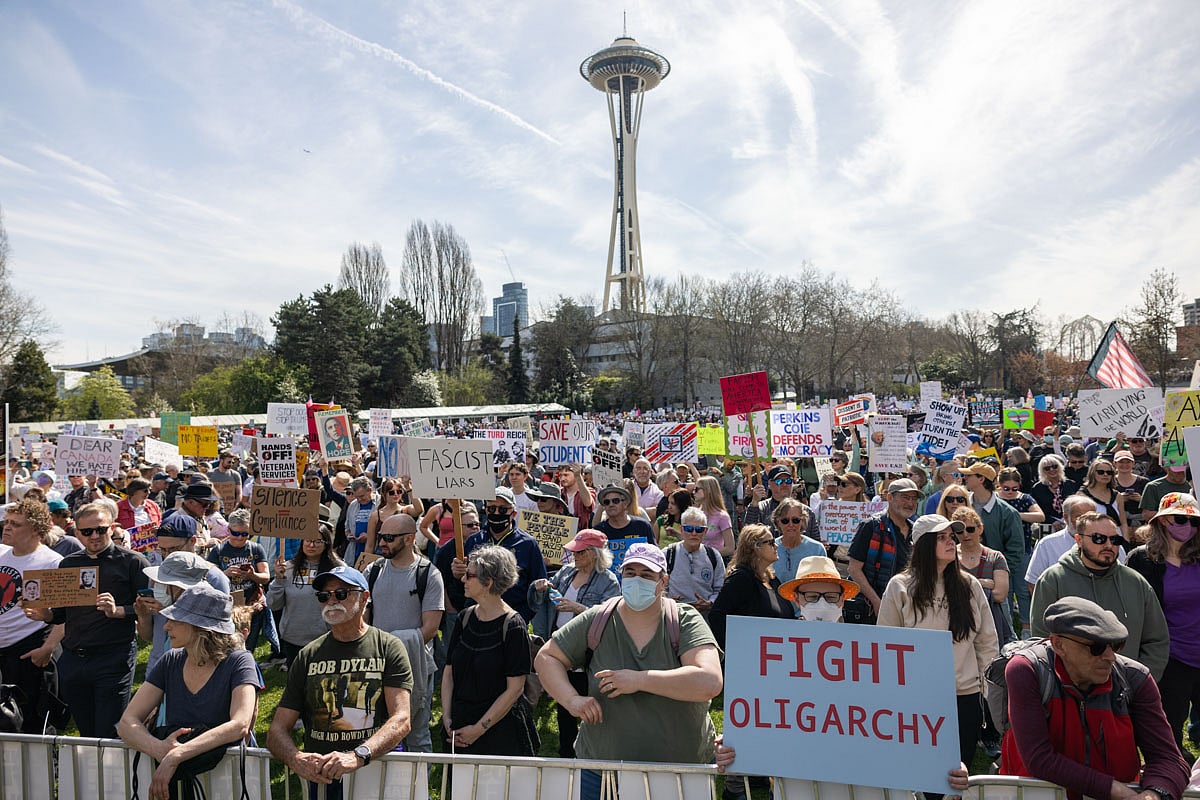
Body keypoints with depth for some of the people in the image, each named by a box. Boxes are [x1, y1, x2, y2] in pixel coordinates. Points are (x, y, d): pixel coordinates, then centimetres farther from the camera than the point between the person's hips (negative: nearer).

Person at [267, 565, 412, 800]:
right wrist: (296, 758, -14)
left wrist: (358, 756, -24)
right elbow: (278, 730, 7)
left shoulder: (388, 648, 1)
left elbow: (401, 721, -8)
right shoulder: (308, 656, 11)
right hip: (320, 778, 2)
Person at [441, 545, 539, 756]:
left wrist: (479, 729, -14)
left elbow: (515, 689, -15)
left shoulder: (513, 626, -14)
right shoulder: (465, 618, 3)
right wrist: (447, 717, -3)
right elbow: (448, 671, 7)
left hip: (502, 730, -5)